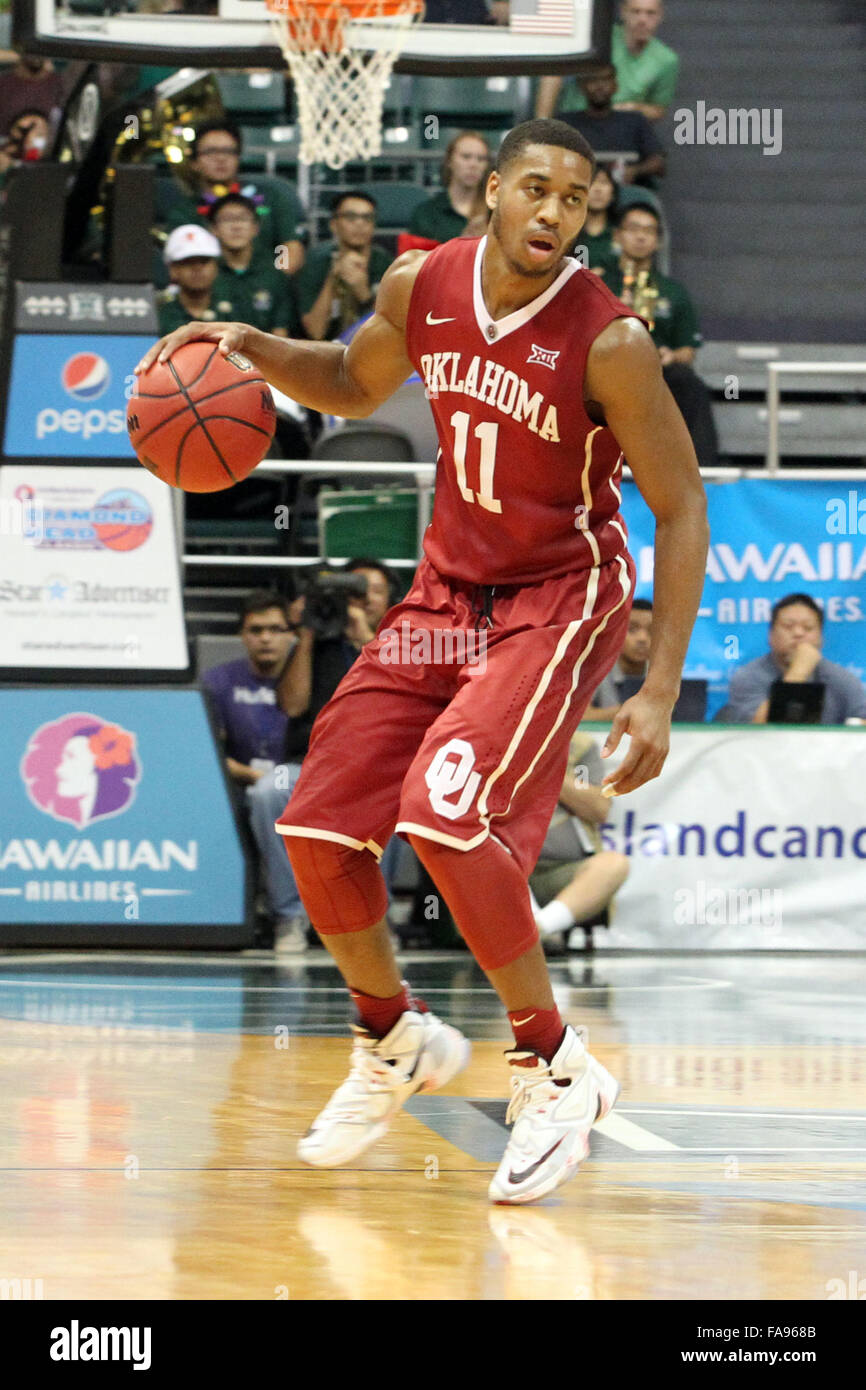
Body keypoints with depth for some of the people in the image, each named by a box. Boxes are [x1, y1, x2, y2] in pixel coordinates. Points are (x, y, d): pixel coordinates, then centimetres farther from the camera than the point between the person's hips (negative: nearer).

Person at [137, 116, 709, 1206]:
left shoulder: (609, 341, -21)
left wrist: (660, 690, -18)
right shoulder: (421, 287, -6)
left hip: (561, 595, -6)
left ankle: (553, 1071, -9)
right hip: (449, 586, 6)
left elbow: (681, 509, -14)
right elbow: (354, 387, 16)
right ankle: (395, 1044, 27)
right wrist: (254, 350, -4)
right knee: (319, 826, 2)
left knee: (444, 811, -26)